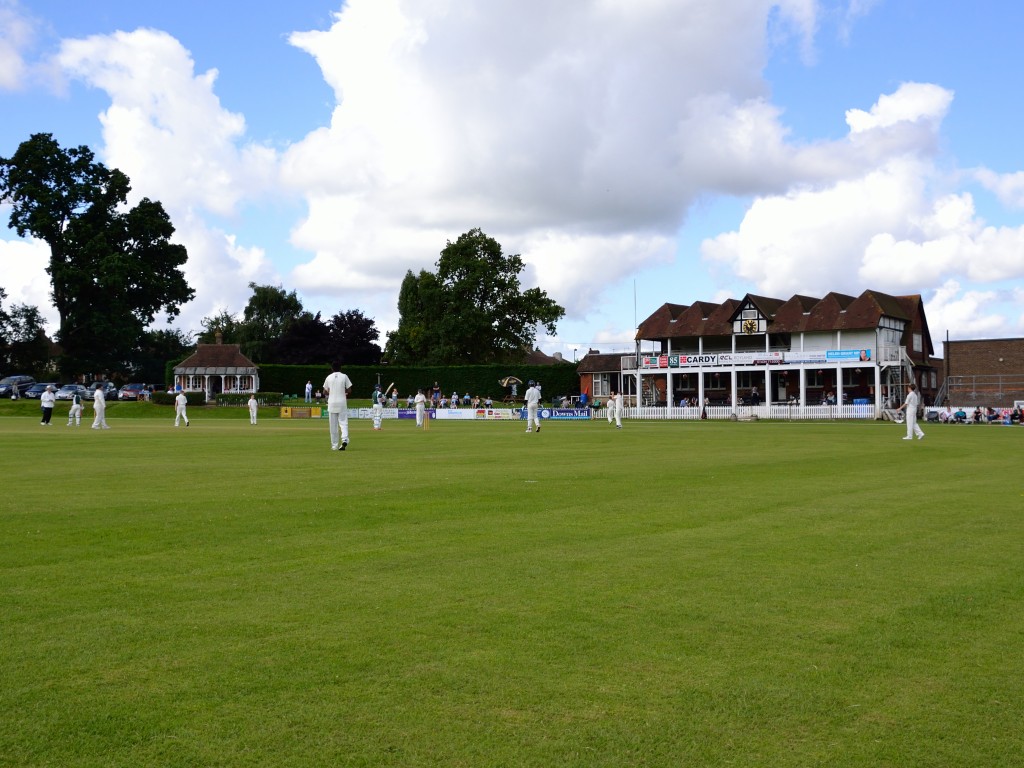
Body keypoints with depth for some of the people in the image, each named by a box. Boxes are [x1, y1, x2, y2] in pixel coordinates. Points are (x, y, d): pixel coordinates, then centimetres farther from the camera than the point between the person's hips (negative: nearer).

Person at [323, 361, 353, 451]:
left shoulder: (329, 378, 4)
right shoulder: (344, 376, 0)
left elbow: (325, 392, 6)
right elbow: (349, 390, -1)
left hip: (332, 403, 1)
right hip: (342, 402, -1)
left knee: (333, 426, 5)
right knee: (343, 422, 1)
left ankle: (334, 446, 7)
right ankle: (344, 439, -24)